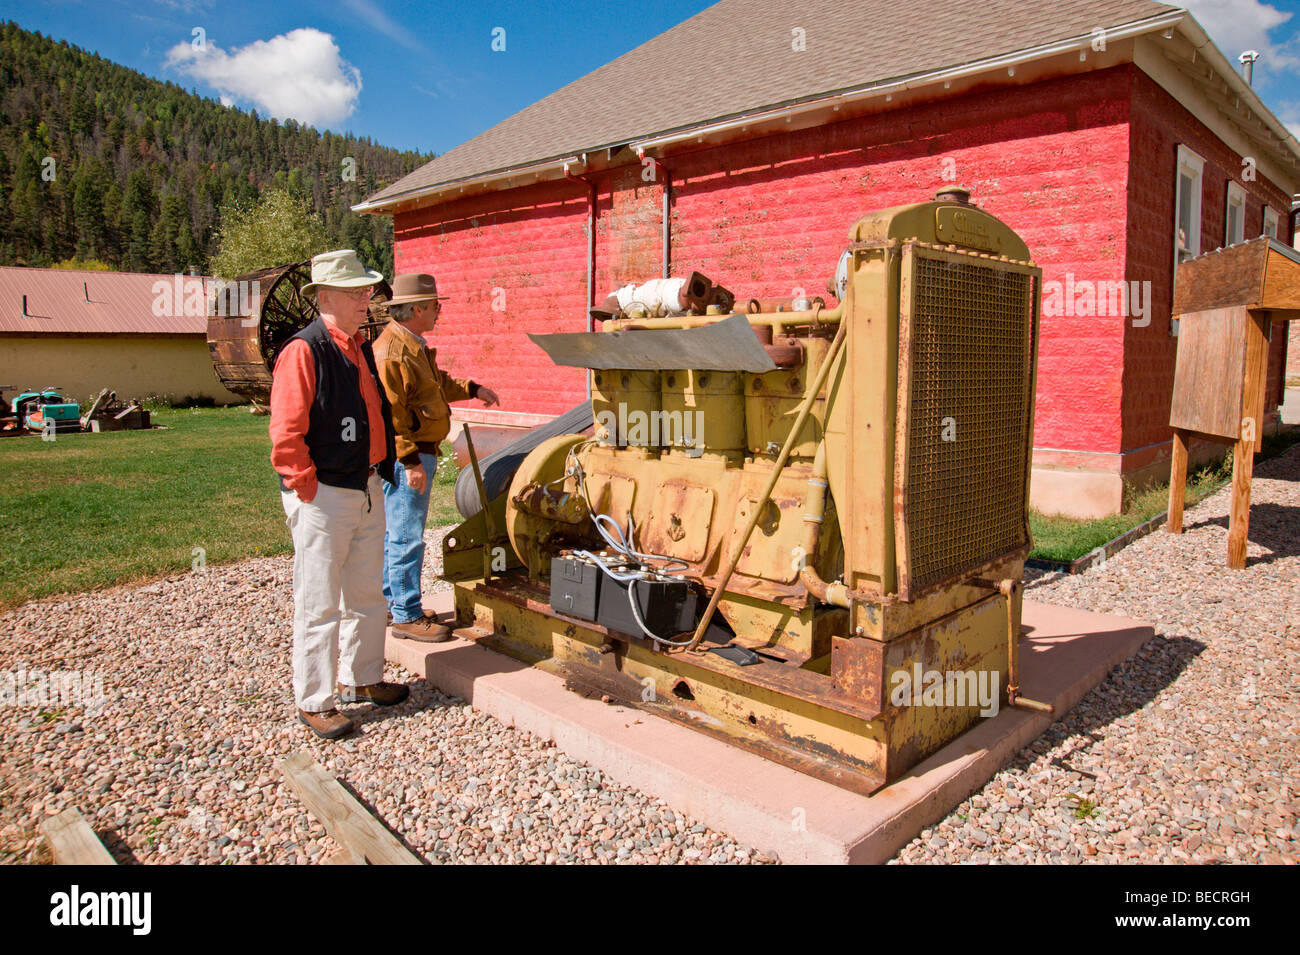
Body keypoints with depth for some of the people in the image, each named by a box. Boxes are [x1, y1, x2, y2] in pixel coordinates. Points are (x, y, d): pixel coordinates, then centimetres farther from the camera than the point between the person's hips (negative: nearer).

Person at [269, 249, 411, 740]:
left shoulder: (361, 348, 12)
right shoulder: (303, 350, -15)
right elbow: (286, 434, -19)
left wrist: (383, 470, 15)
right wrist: (308, 491, -16)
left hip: (367, 489, 9)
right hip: (323, 497, -9)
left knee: (366, 594, 19)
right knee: (319, 605, 3)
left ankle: (361, 679, 35)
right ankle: (314, 701, 16)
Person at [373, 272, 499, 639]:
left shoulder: (414, 346, 16)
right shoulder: (391, 353, -19)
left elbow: (437, 383, 33)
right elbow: (389, 414, -23)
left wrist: (472, 389, 24)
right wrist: (411, 461, -24)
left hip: (418, 454, 11)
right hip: (406, 459, -11)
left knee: (395, 534, 18)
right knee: (406, 538, -4)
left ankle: (391, 601, 30)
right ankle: (407, 616, 5)